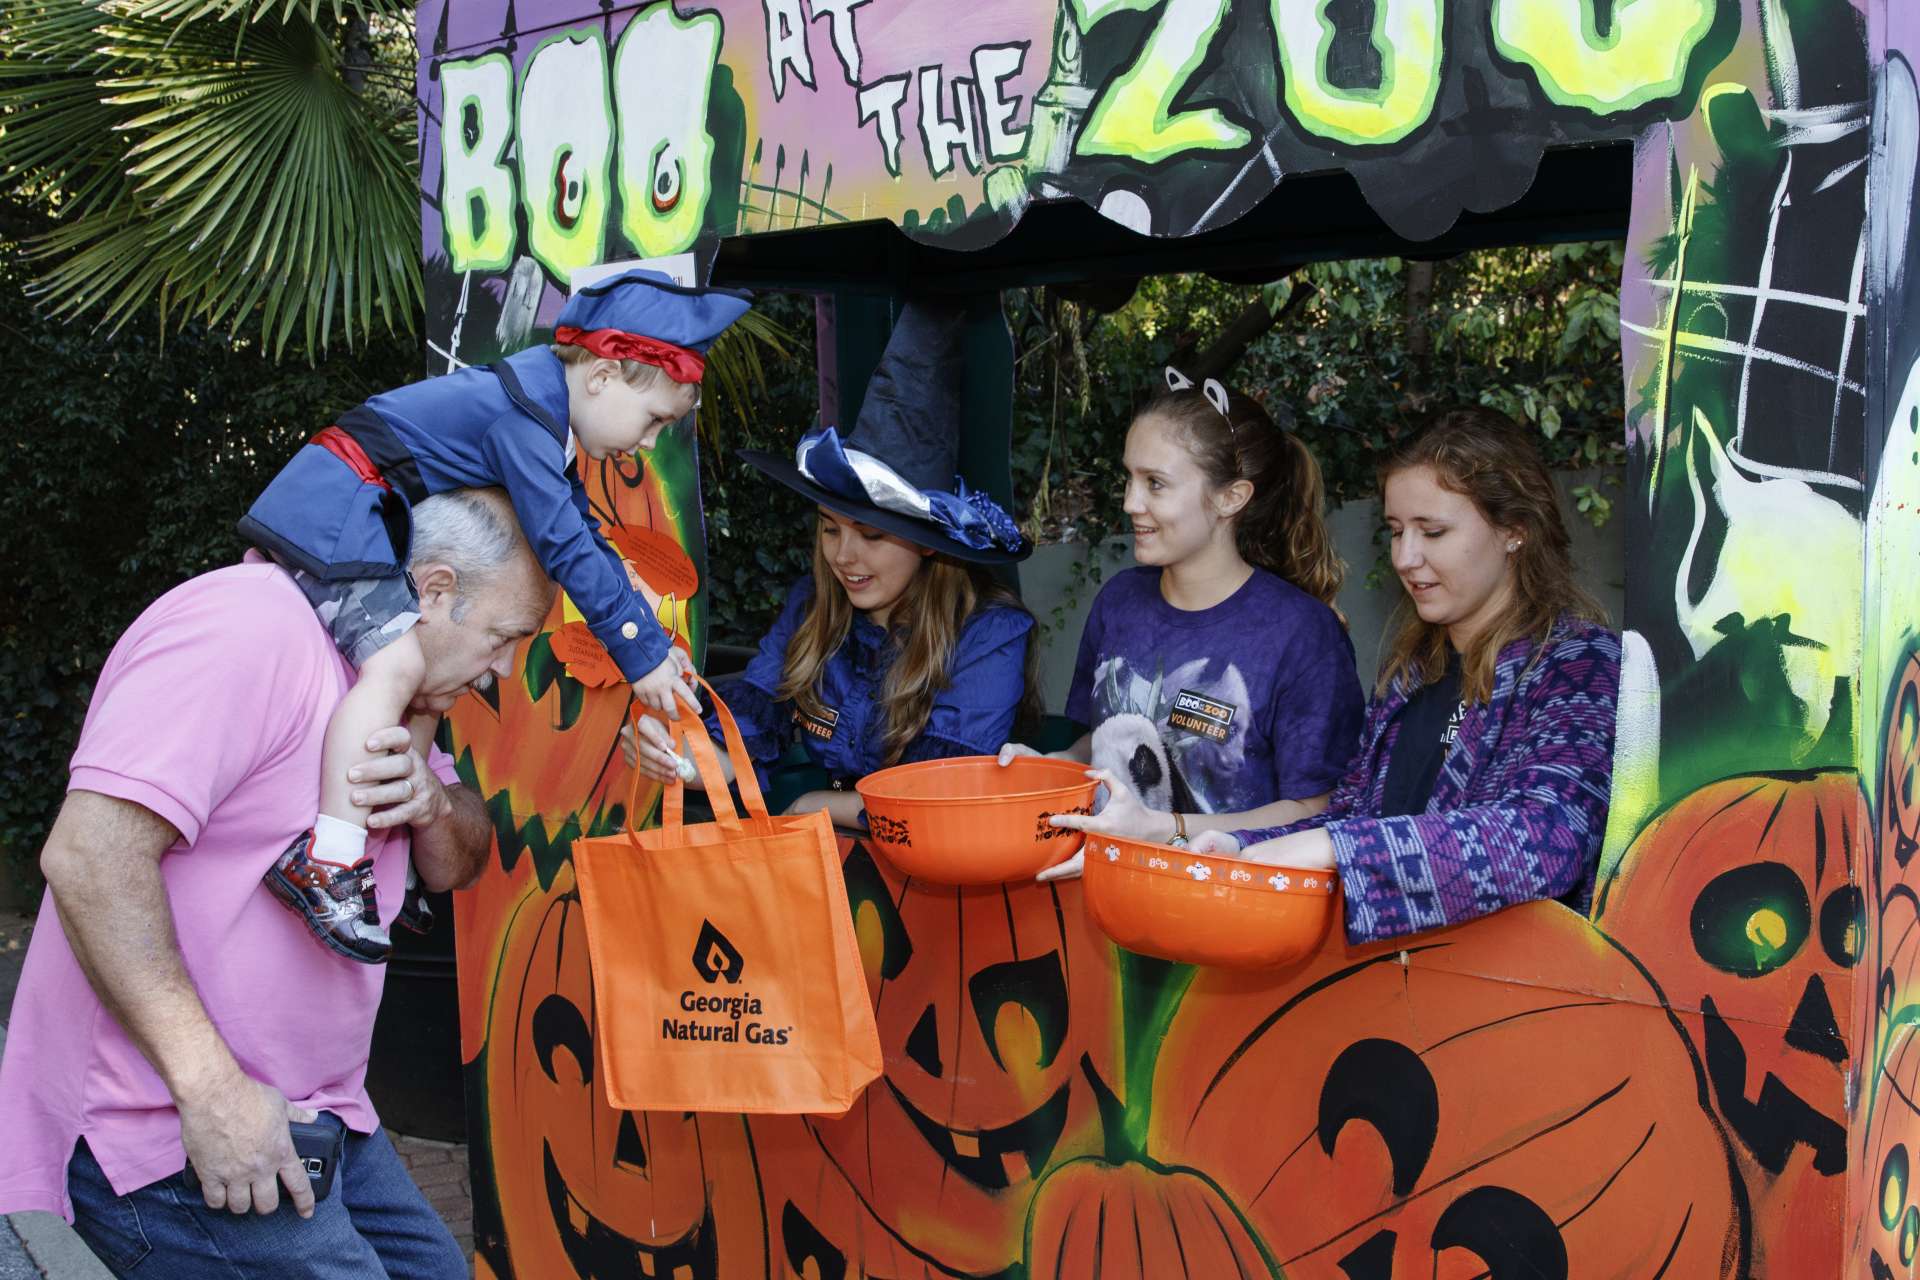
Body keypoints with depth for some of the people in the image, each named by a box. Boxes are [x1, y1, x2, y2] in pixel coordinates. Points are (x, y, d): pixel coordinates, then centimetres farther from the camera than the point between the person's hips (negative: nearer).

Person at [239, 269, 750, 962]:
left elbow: (587, 534, 15)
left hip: (363, 524, 11)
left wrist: (649, 637, 13)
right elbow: (566, 548, -24)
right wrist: (640, 656, -18)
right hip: (333, 512, -11)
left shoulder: (544, 408, 9)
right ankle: (326, 859, -32)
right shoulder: (521, 415, -22)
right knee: (399, 662, -27)